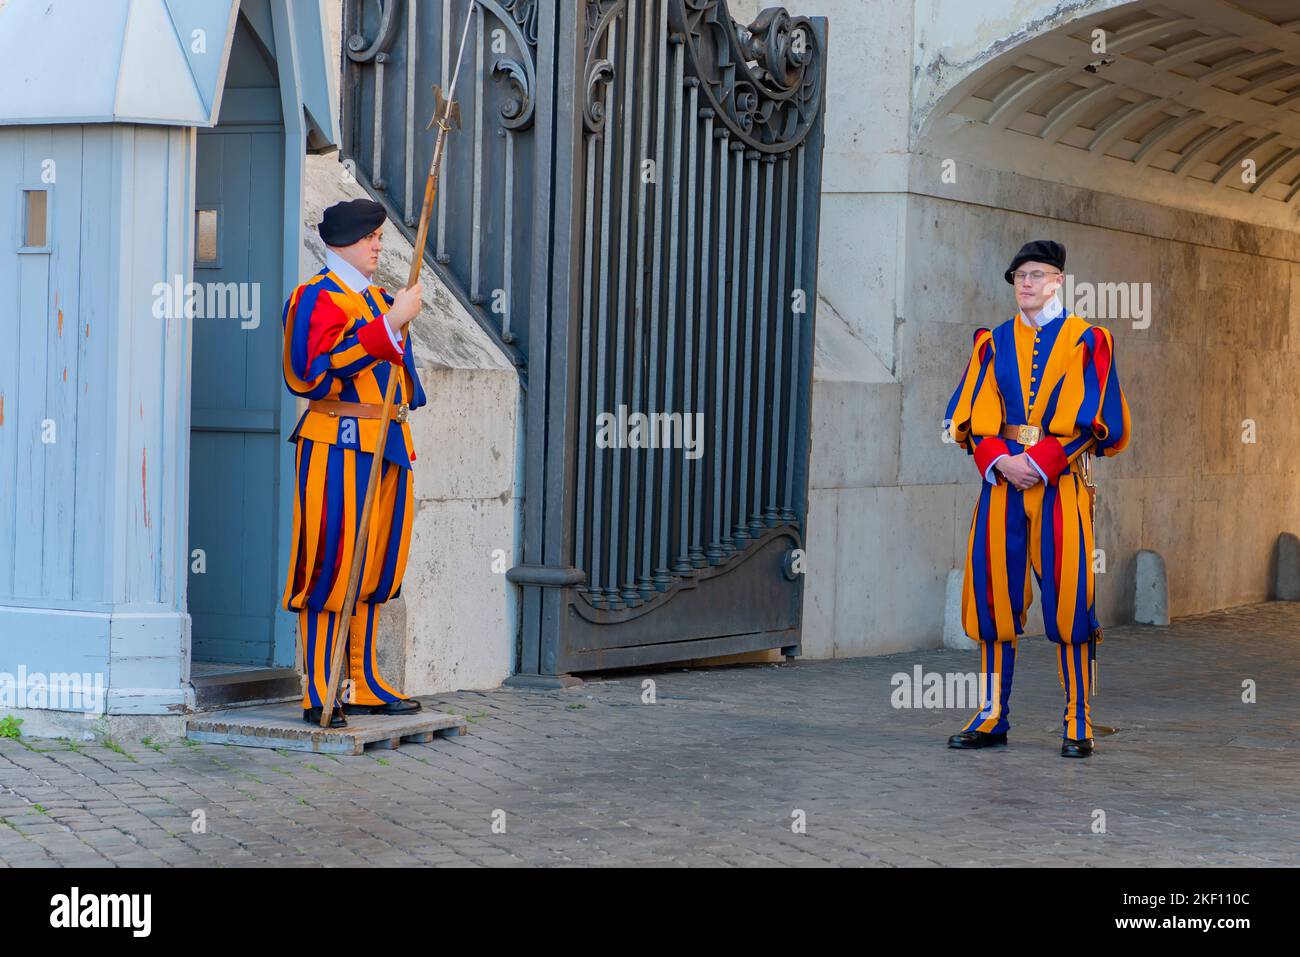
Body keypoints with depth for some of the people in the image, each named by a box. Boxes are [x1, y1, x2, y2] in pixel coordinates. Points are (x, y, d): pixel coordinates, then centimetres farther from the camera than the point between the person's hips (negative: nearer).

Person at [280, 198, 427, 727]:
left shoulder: (376, 298, 20)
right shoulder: (319, 297, -8)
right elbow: (321, 364, -24)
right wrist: (390, 324, -23)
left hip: (386, 446, 9)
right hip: (340, 445, -9)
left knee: (374, 565, 10)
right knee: (331, 564, -8)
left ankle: (361, 684, 16)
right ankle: (320, 693, -7)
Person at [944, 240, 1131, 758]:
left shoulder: (1085, 341, 3)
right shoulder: (995, 342, 13)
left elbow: (1094, 418, -5)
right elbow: (973, 414, 7)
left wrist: (1040, 461, -14)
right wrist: (1000, 459, -11)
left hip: (1061, 479, -3)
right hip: (1002, 476, 3)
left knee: (1067, 597, -6)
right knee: (994, 592, 1)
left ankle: (1078, 725, -3)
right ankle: (993, 717, 9)